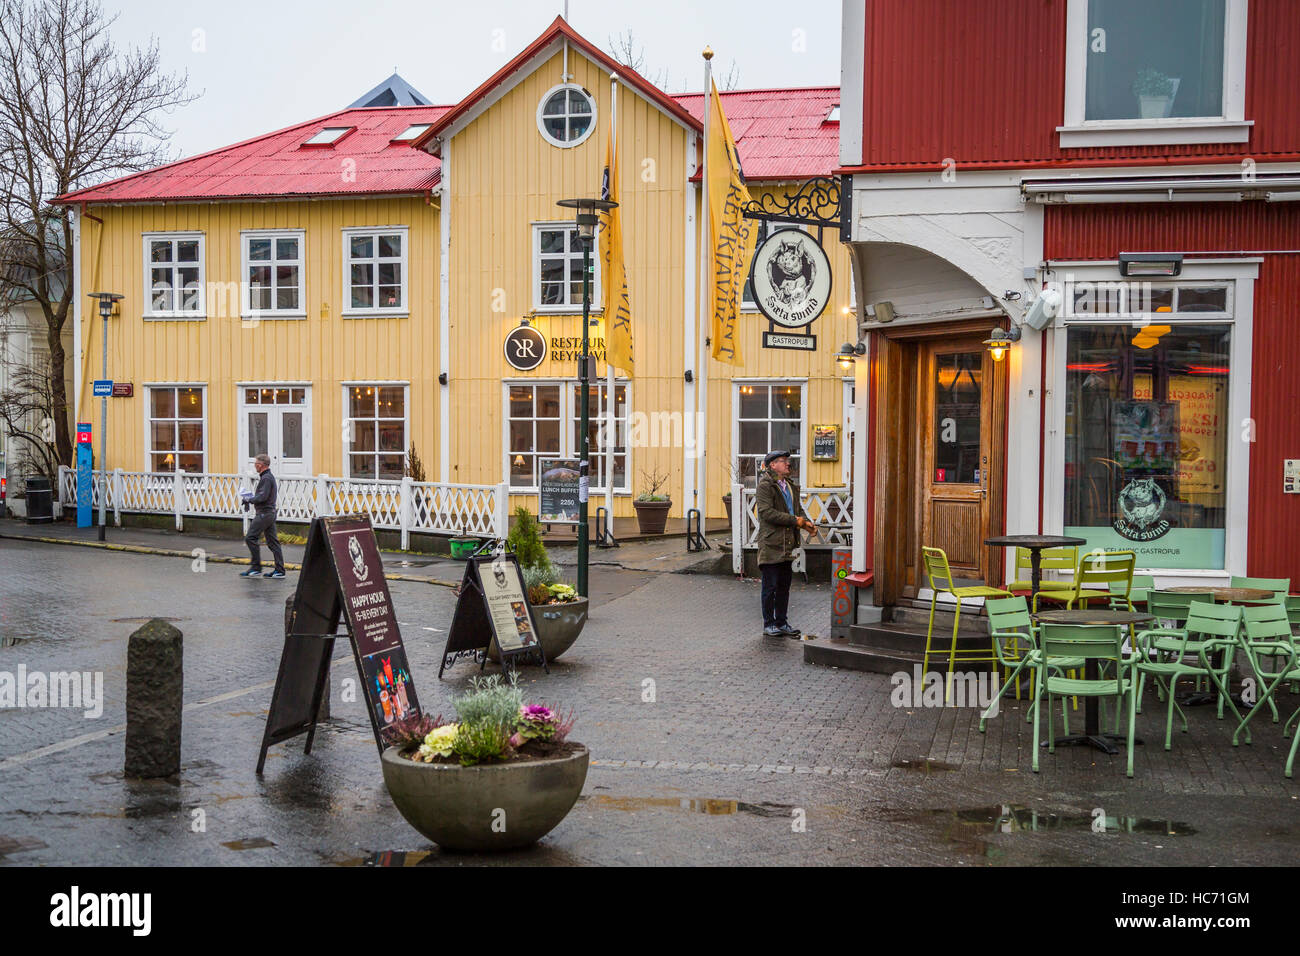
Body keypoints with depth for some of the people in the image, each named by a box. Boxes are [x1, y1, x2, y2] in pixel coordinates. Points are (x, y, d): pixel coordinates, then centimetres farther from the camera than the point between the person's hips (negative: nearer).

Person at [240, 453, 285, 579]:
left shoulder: (266, 478, -15)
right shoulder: (269, 476, 17)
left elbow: (262, 497, -22)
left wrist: (249, 500, -10)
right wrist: (252, 496, 13)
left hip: (264, 513, -10)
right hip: (270, 512, 10)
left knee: (250, 538, -6)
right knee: (272, 541, 7)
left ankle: (256, 567, -3)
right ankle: (279, 570, 6)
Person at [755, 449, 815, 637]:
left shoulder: (791, 486, 17)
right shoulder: (765, 486, -9)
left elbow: (798, 509, 21)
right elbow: (766, 512, -19)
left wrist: (806, 522, -2)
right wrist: (794, 521, -18)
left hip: (787, 545, 8)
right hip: (771, 545, -8)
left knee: (784, 586, 12)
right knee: (770, 586, 0)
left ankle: (781, 623, 21)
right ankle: (769, 624, 9)